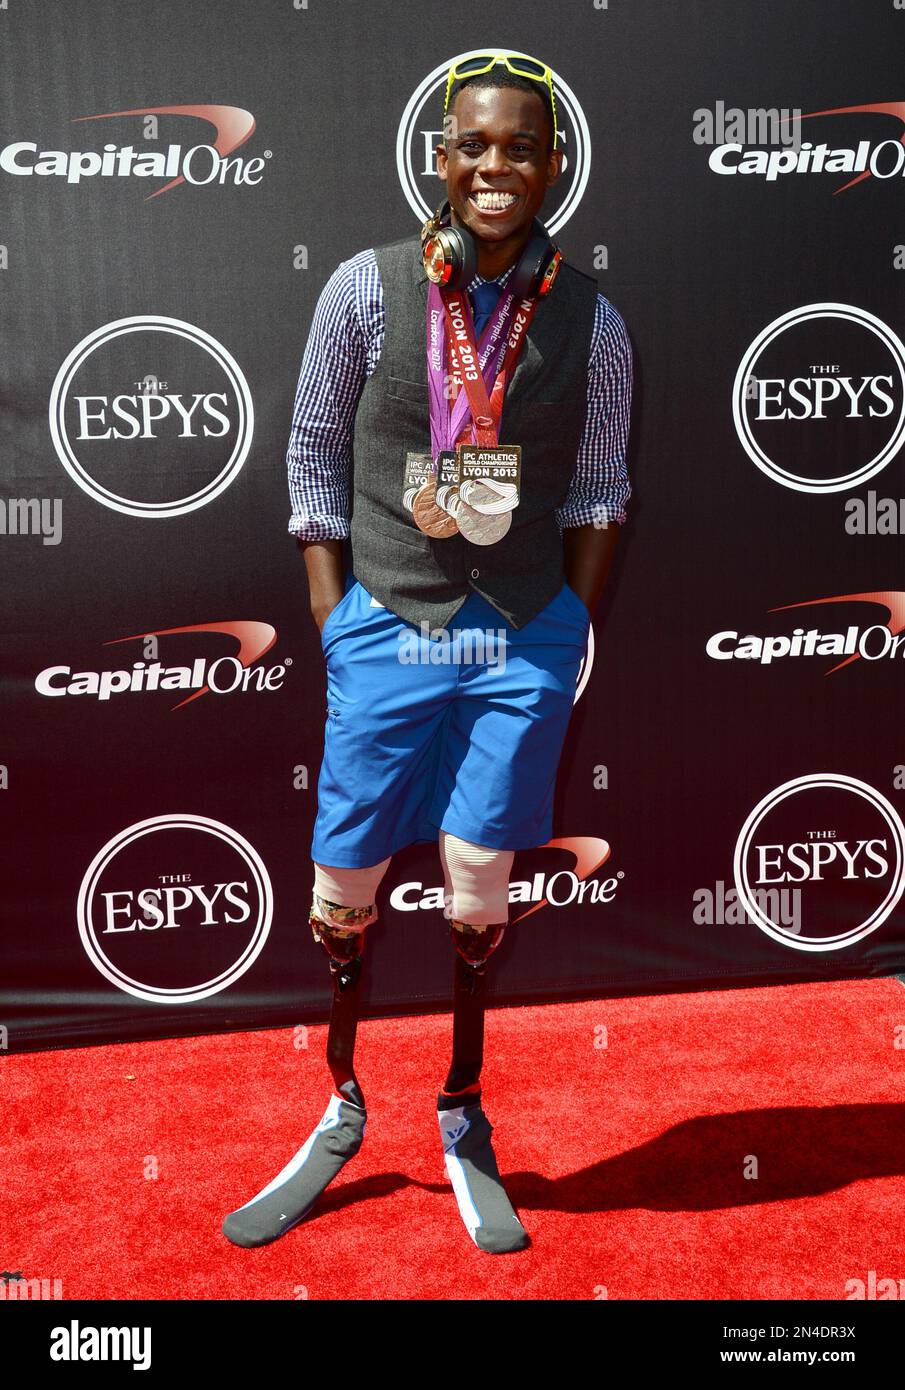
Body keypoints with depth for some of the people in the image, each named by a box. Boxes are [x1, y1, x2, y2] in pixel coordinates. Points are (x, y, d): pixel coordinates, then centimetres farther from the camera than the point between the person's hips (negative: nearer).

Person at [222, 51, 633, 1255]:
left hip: (524, 638, 0)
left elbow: (599, 489, 7)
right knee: (343, 883, 7)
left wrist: (569, 633, 1)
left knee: (478, 887, 7)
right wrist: (335, 623, 0)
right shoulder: (366, 287, -3)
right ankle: (341, 1112, 33)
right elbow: (314, 459, 3)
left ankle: (464, 1123, 32)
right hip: (386, 629, 0)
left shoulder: (589, 320, 1)